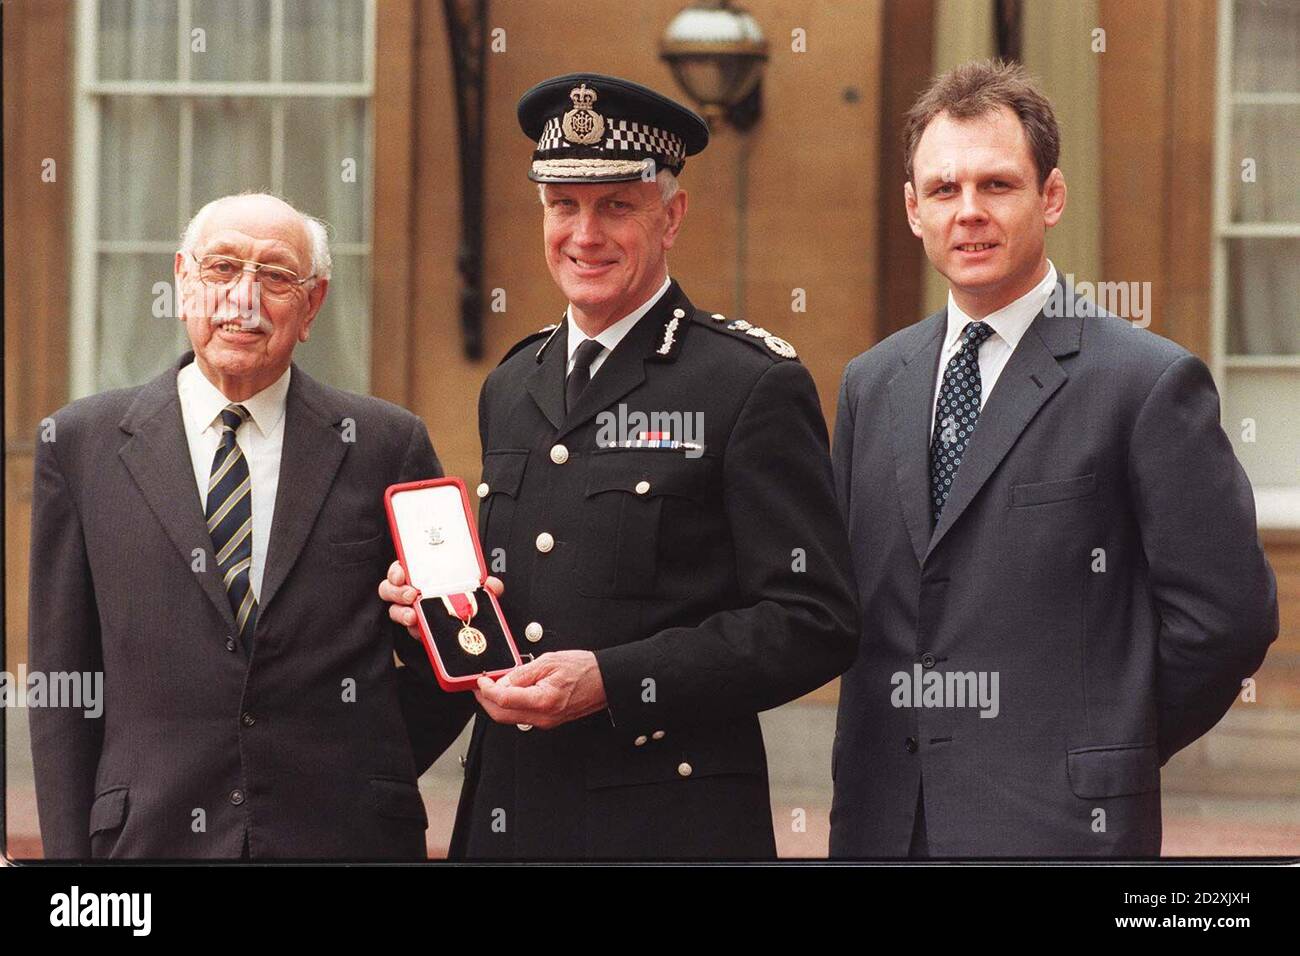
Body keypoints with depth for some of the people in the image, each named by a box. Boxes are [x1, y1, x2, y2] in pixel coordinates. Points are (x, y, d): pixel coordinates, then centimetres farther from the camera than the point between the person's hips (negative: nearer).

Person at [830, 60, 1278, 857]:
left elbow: (1227, 612, -7)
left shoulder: (1151, 383, -6)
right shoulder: (872, 386, 13)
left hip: (1058, 822, -5)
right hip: (886, 821, 5)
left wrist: (1114, 752, 0)